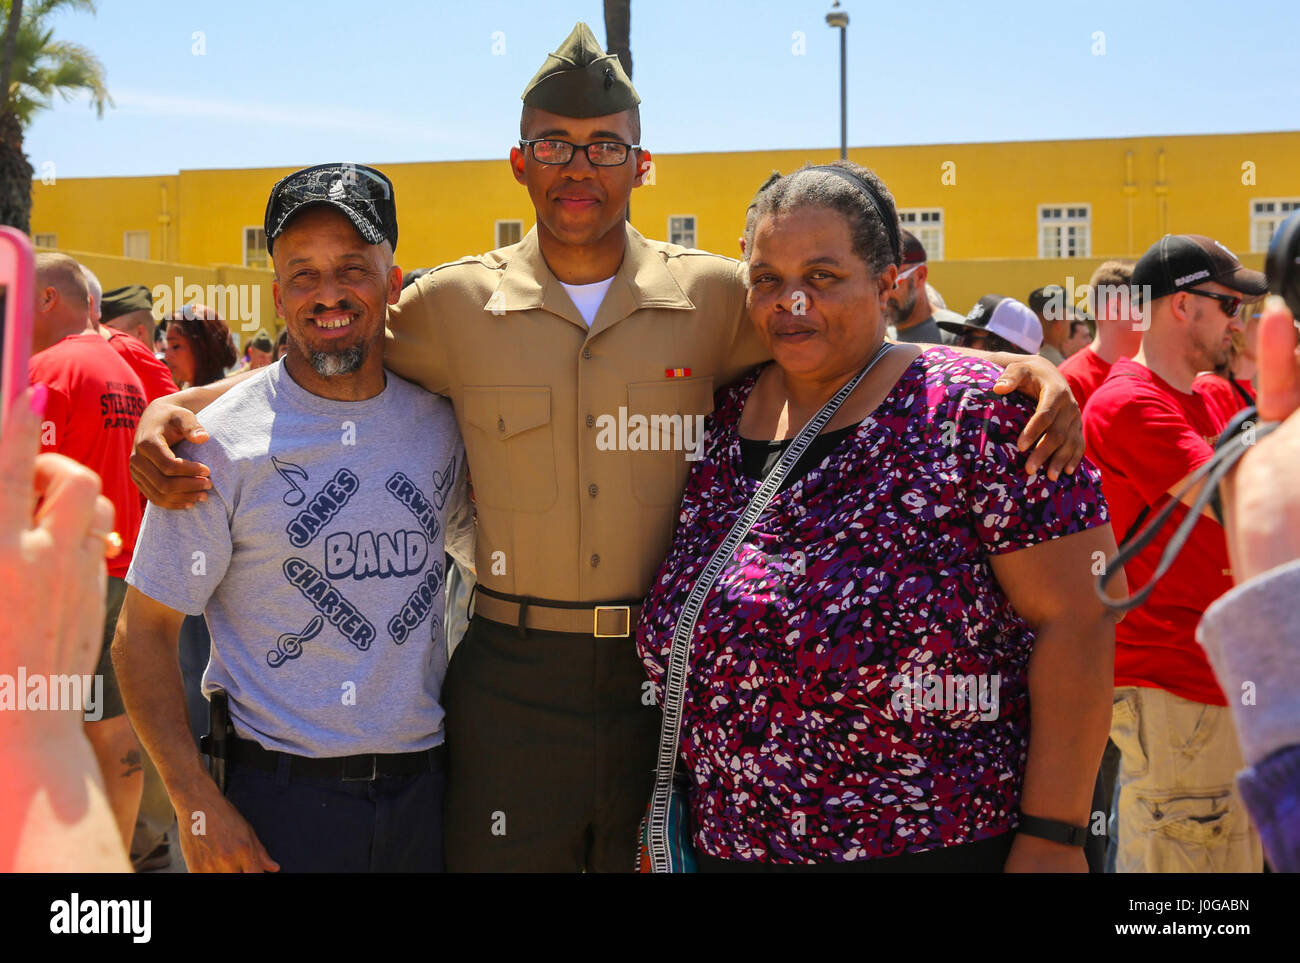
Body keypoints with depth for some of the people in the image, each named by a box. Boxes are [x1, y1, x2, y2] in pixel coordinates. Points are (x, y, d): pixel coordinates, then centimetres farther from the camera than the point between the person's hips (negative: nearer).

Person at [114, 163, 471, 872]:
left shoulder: (441, 425, 3)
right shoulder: (223, 443, -8)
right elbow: (144, 633, -5)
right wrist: (196, 802, -14)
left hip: (427, 786, 4)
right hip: (279, 794, -3)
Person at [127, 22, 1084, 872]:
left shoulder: (716, 297, 1)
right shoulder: (456, 305, 2)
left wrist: (1022, 366, -9)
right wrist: (178, 405, -4)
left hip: (669, 677, 1)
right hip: (513, 681, 0)